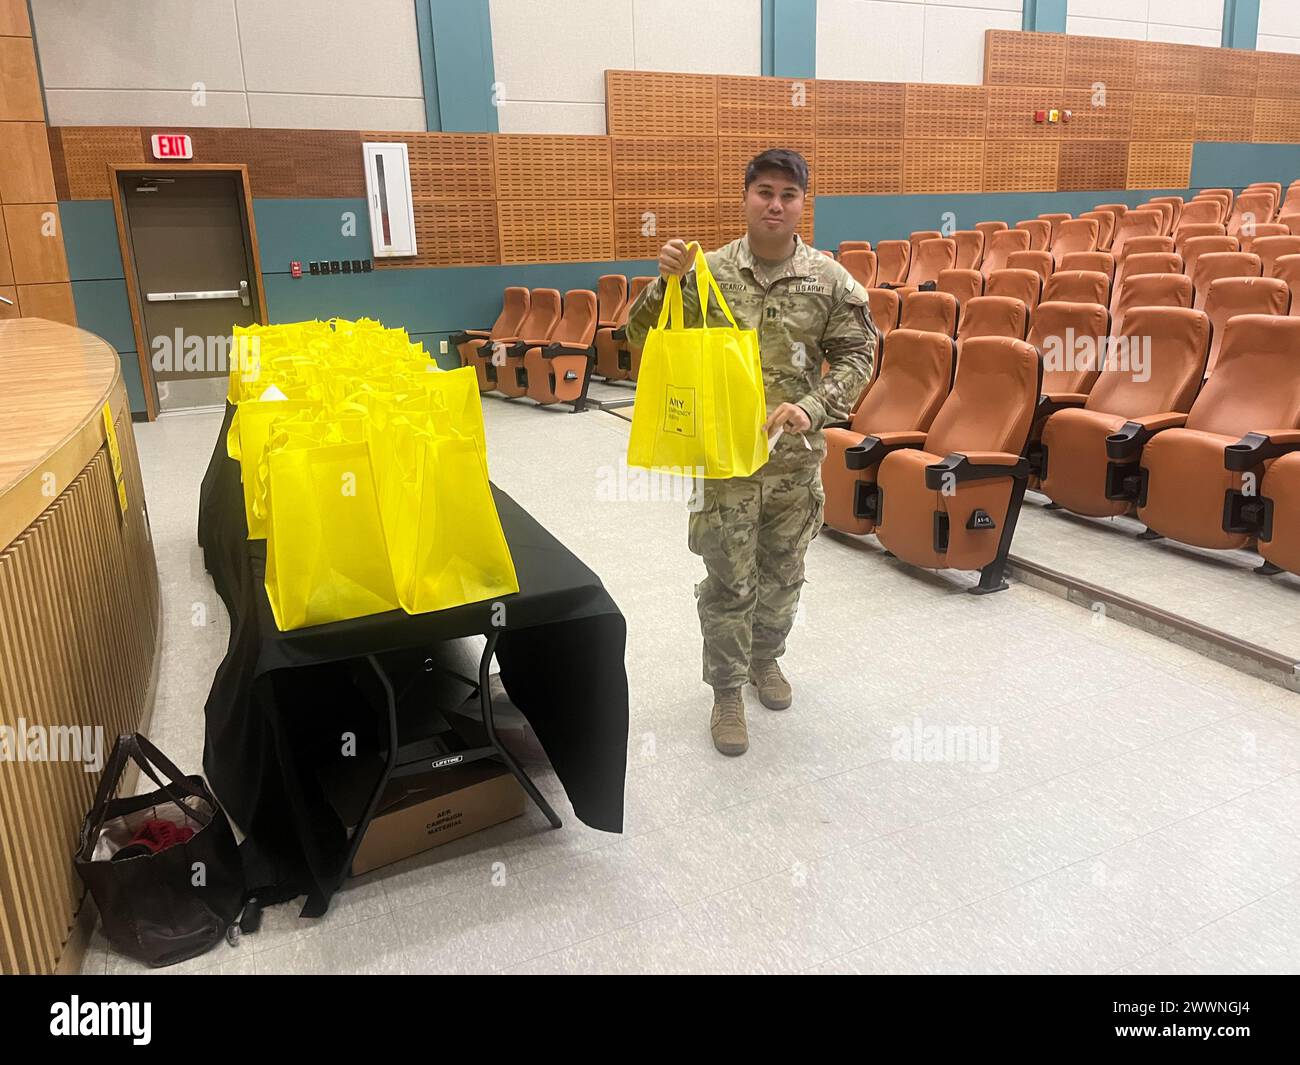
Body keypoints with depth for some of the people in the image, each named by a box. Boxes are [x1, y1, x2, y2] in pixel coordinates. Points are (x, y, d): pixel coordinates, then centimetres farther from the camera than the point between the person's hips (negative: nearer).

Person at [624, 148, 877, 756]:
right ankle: (727, 692, 24)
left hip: (795, 457, 2)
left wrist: (811, 407, -17)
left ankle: (766, 658, 43)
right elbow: (642, 338, -4)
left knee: (783, 571, 18)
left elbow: (856, 357, -1)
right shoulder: (707, 272, -6)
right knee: (729, 581, 6)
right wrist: (665, 283, -22)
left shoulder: (830, 281, -3)